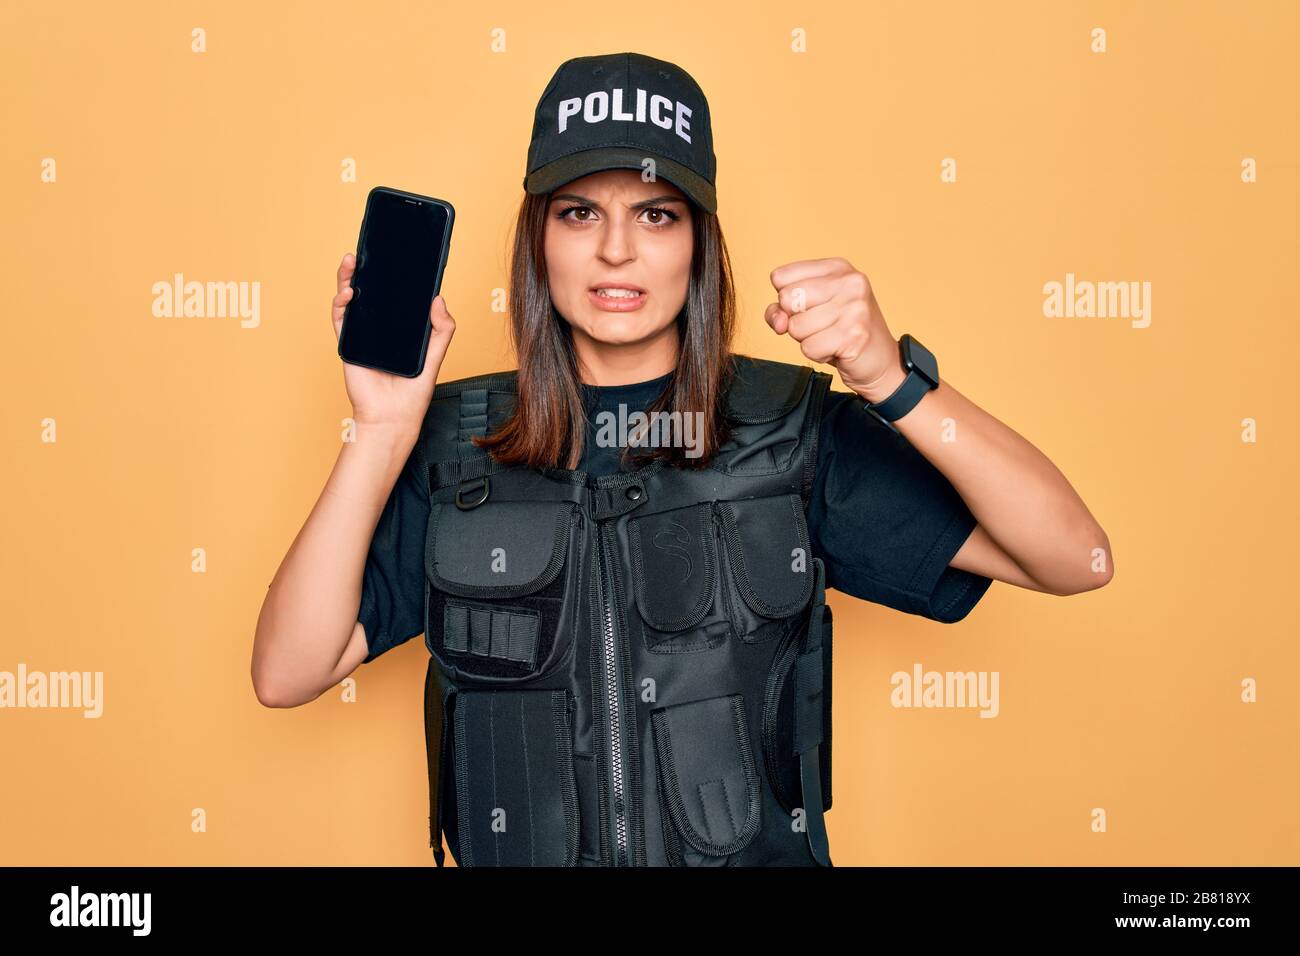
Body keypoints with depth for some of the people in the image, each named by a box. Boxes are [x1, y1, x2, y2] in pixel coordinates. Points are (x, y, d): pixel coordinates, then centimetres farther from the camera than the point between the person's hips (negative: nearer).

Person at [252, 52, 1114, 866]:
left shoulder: (796, 433, -2)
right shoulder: (454, 446, 1)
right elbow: (287, 674, -7)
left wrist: (894, 380, -19)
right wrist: (384, 431, -14)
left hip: (758, 849, 0)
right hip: (513, 849, 1)